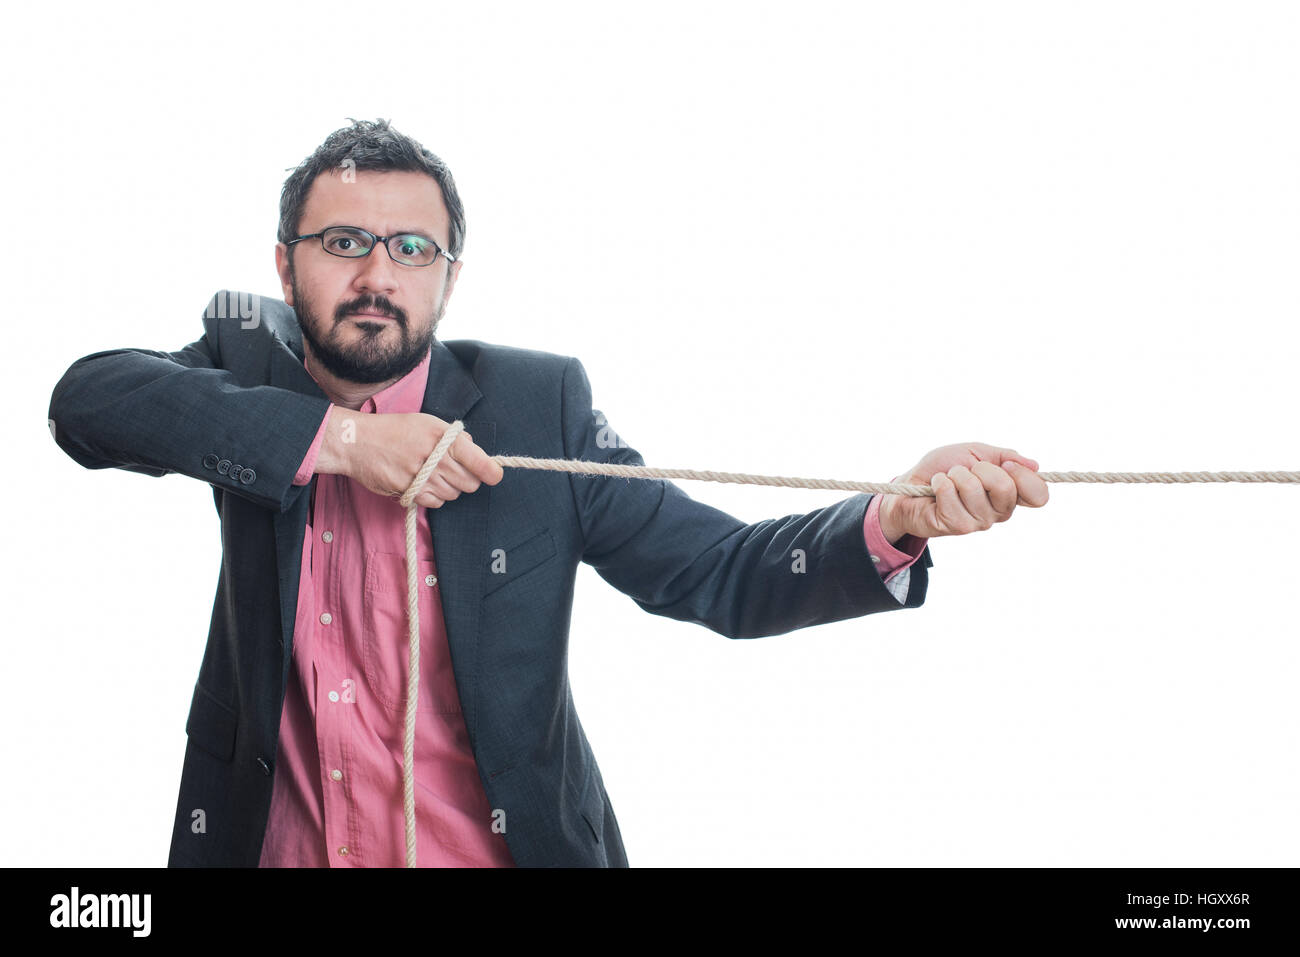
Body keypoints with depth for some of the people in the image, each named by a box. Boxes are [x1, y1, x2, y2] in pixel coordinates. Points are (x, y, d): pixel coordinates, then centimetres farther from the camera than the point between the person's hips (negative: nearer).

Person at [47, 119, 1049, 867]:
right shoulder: (247, 365, -1)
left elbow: (721, 573, -9)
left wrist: (899, 519, -28)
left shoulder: (537, 404, -7)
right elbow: (88, 396, -19)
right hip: (275, 839, 2)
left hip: (498, 845, -1)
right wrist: (336, 436, -26)